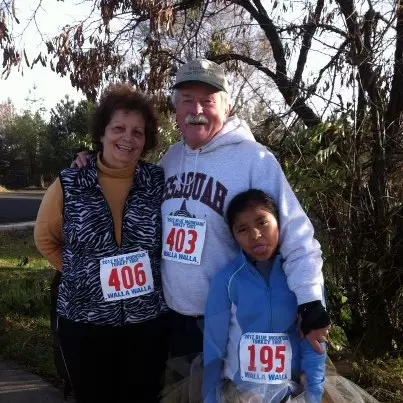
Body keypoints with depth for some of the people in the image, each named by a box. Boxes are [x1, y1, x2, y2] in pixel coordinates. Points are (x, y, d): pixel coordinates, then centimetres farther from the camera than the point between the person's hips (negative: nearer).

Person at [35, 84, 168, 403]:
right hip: (84, 322, 0)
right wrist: (80, 273, 4)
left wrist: (149, 270, 0)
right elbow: (46, 238, 8)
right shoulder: (69, 186, -7)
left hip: (149, 321, 0)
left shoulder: (160, 182, -7)